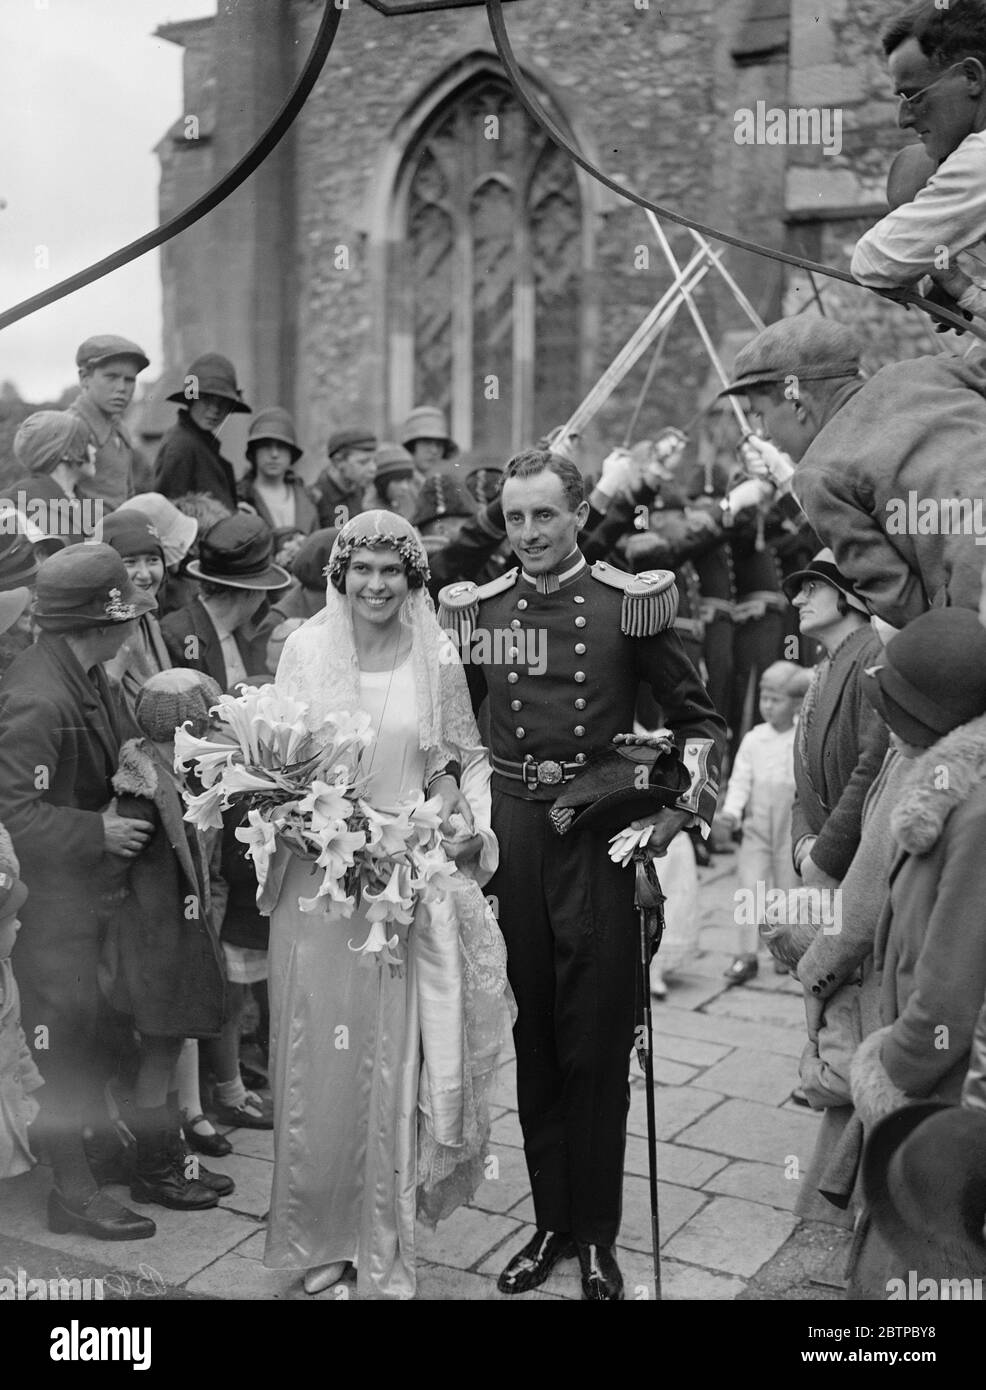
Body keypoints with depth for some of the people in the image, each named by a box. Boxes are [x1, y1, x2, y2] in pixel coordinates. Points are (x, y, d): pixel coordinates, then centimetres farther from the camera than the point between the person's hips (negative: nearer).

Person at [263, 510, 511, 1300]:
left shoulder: (436, 657, 0)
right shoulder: (305, 647, 1)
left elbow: (470, 757, 8)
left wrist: (474, 826, -7)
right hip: (316, 876, 1)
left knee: (392, 1064, 5)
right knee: (318, 1062, 8)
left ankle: (385, 1256, 21)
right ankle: (321, 1234, 28)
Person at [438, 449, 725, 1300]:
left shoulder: (628, 601, -3)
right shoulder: (478, 609, 5)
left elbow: (698, 719, 2)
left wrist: (681, 809, -10)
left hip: (601, 843, -3)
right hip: (510, 845, 3)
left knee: (597, 1050, 5)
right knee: (532, 1046, 11)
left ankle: (598, 1236, 22)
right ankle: (550, 1222, 27)